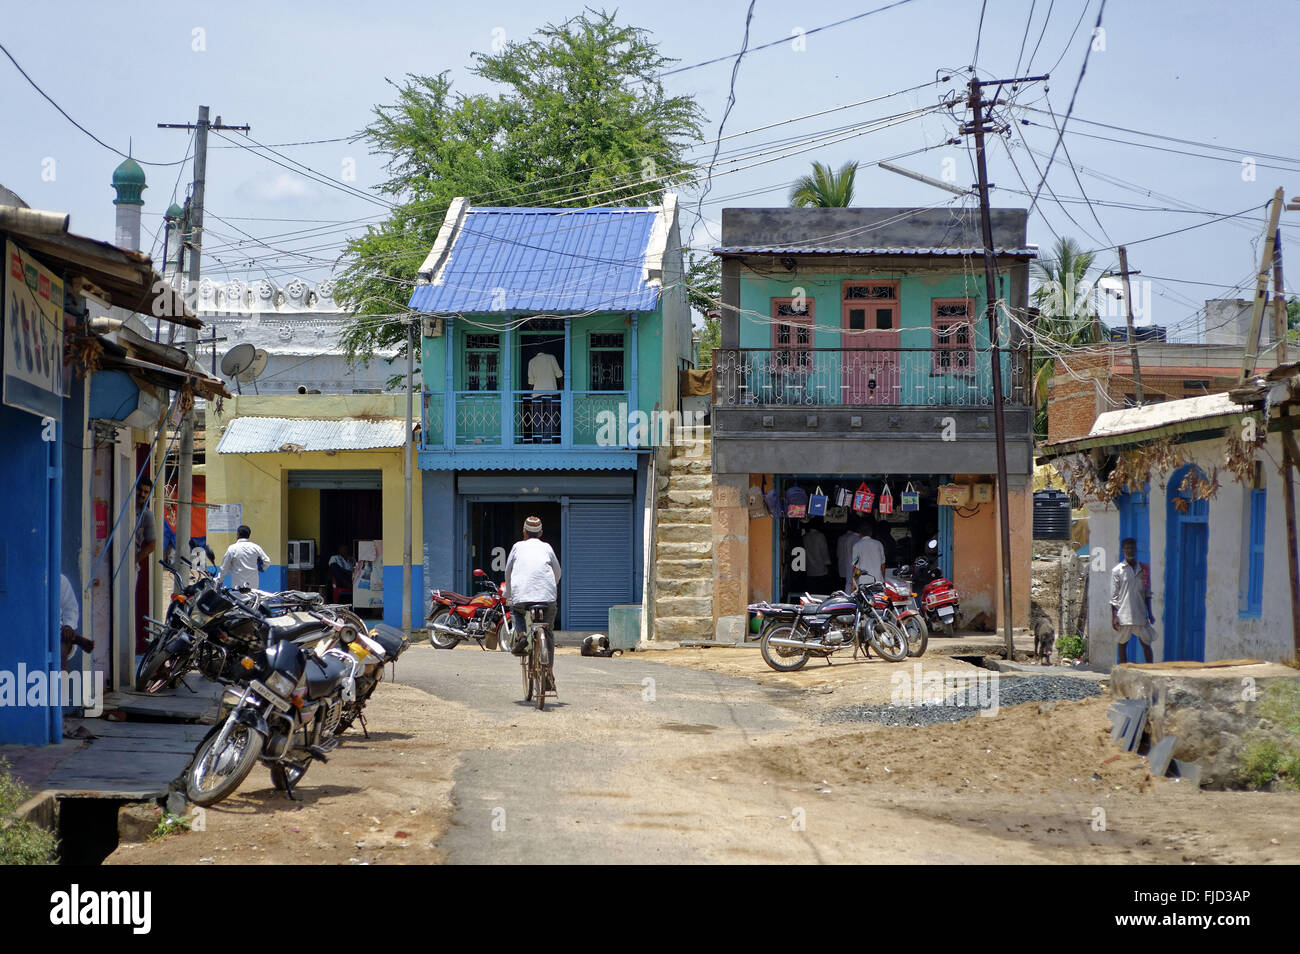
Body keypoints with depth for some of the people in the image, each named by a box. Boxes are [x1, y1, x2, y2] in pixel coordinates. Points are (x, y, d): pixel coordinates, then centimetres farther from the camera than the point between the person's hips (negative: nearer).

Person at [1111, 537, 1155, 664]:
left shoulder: (1143, 569, 9)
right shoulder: (1117, 571, -1)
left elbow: (1147, 594, 13)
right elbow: (1113, 596, -2)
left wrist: (1149, 614, 8)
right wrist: (1114, 617, -7)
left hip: (1140, 615, 3)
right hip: (1123, 615, -3)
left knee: (1146, 643, 0)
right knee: (1122, 644, 5)